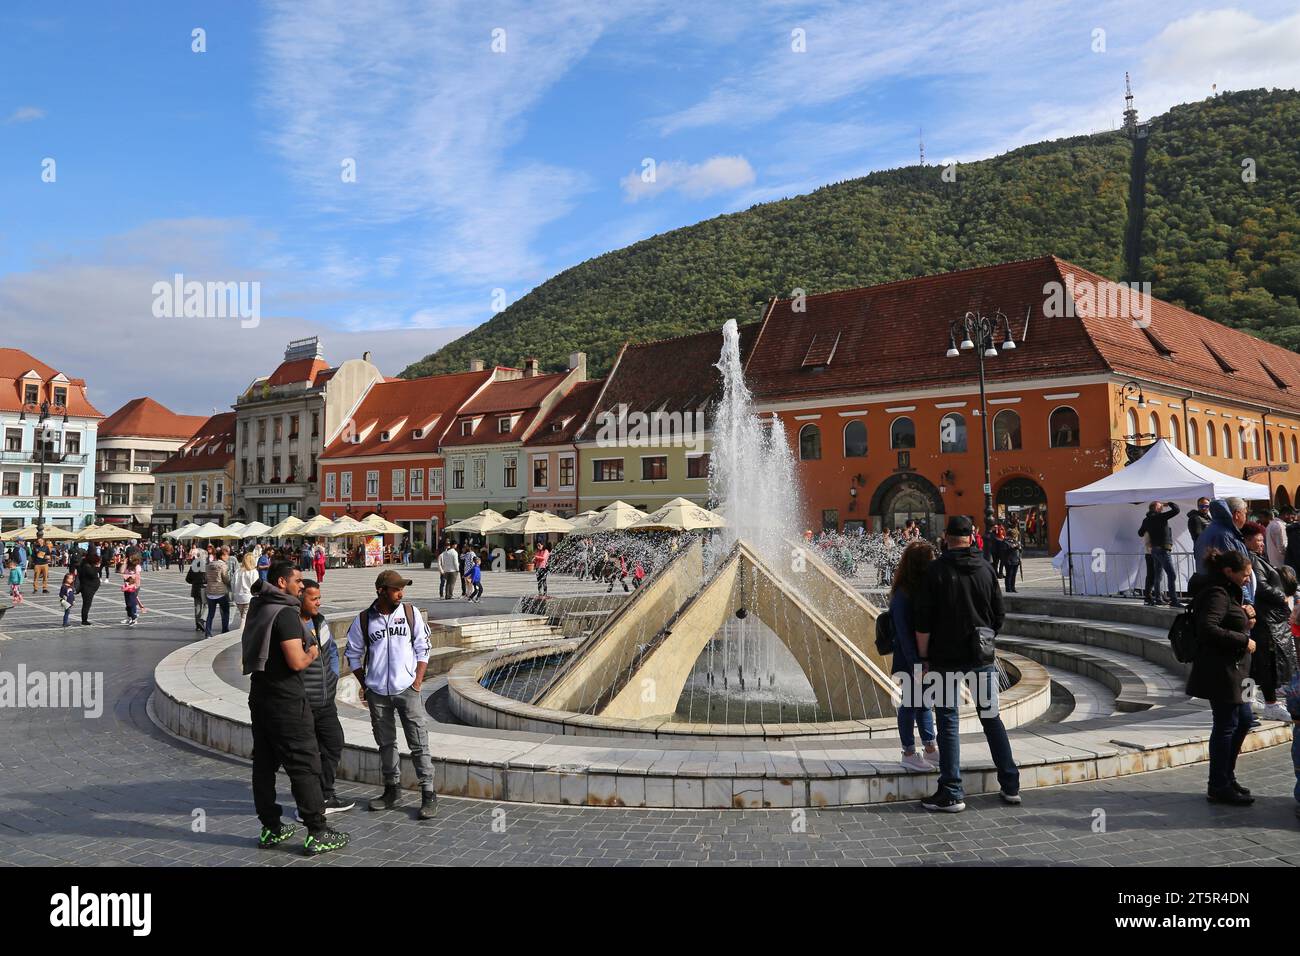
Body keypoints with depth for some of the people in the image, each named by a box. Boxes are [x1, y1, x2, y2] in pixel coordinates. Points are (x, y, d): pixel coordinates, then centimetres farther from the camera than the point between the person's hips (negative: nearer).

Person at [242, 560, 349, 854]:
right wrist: (311, 653, -4)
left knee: (264, 763, 13)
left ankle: (271, 829, 23)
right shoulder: (286, 613, -18)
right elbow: (297, 662, -24)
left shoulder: (258, 608, 10)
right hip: (286, 700, -9)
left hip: (259, 695, 9)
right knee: (304, 765, -3)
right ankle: (317, 833, 1)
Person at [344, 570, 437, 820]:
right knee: (386, 743, 14)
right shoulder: (364, 620, -2)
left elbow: (423, 649, 2)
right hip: (377, 693, 2)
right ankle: (392, 789, 28)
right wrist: (364, 685, 6)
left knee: (418, 743, -3)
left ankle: (428, 793, 3)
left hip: (407, 689, -1)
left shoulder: (411, 613, -2)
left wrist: (418, 682, -4)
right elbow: (353, 654, 9)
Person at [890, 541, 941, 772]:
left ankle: (930, 749, 26)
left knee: (924, 701, 16)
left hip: (928, 656, 7)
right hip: (911, 659, -7)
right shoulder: (902, 595, -17)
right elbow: (903, 633, -18)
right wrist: (916, 665, -20)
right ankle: (908, 753, 15)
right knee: (911, 703, 3)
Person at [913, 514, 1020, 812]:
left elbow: (923, 620, -10)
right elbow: (999, 615, 10)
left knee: (948, 723, 1)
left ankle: (951, 794, 3)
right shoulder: (986, 568, 4)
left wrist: (924, 656, -1)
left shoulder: (936, 570, -9)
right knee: (991, 718, 14)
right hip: (982, 655, 4)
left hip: (946, 657, -4)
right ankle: (1011, 786, 19)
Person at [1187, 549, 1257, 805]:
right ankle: (1219, 787, 9)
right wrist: (1243, 641, -23)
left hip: (1232, 670, 11)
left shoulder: (1227, 592, 15)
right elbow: (1208, 628, -30)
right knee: (1226, 726, -2)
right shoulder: (1217, 594, -18)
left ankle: (1227, 776, 30)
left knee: (1243, 720, 18)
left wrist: (1244, 615, 3)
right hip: (1221, 671, -11)